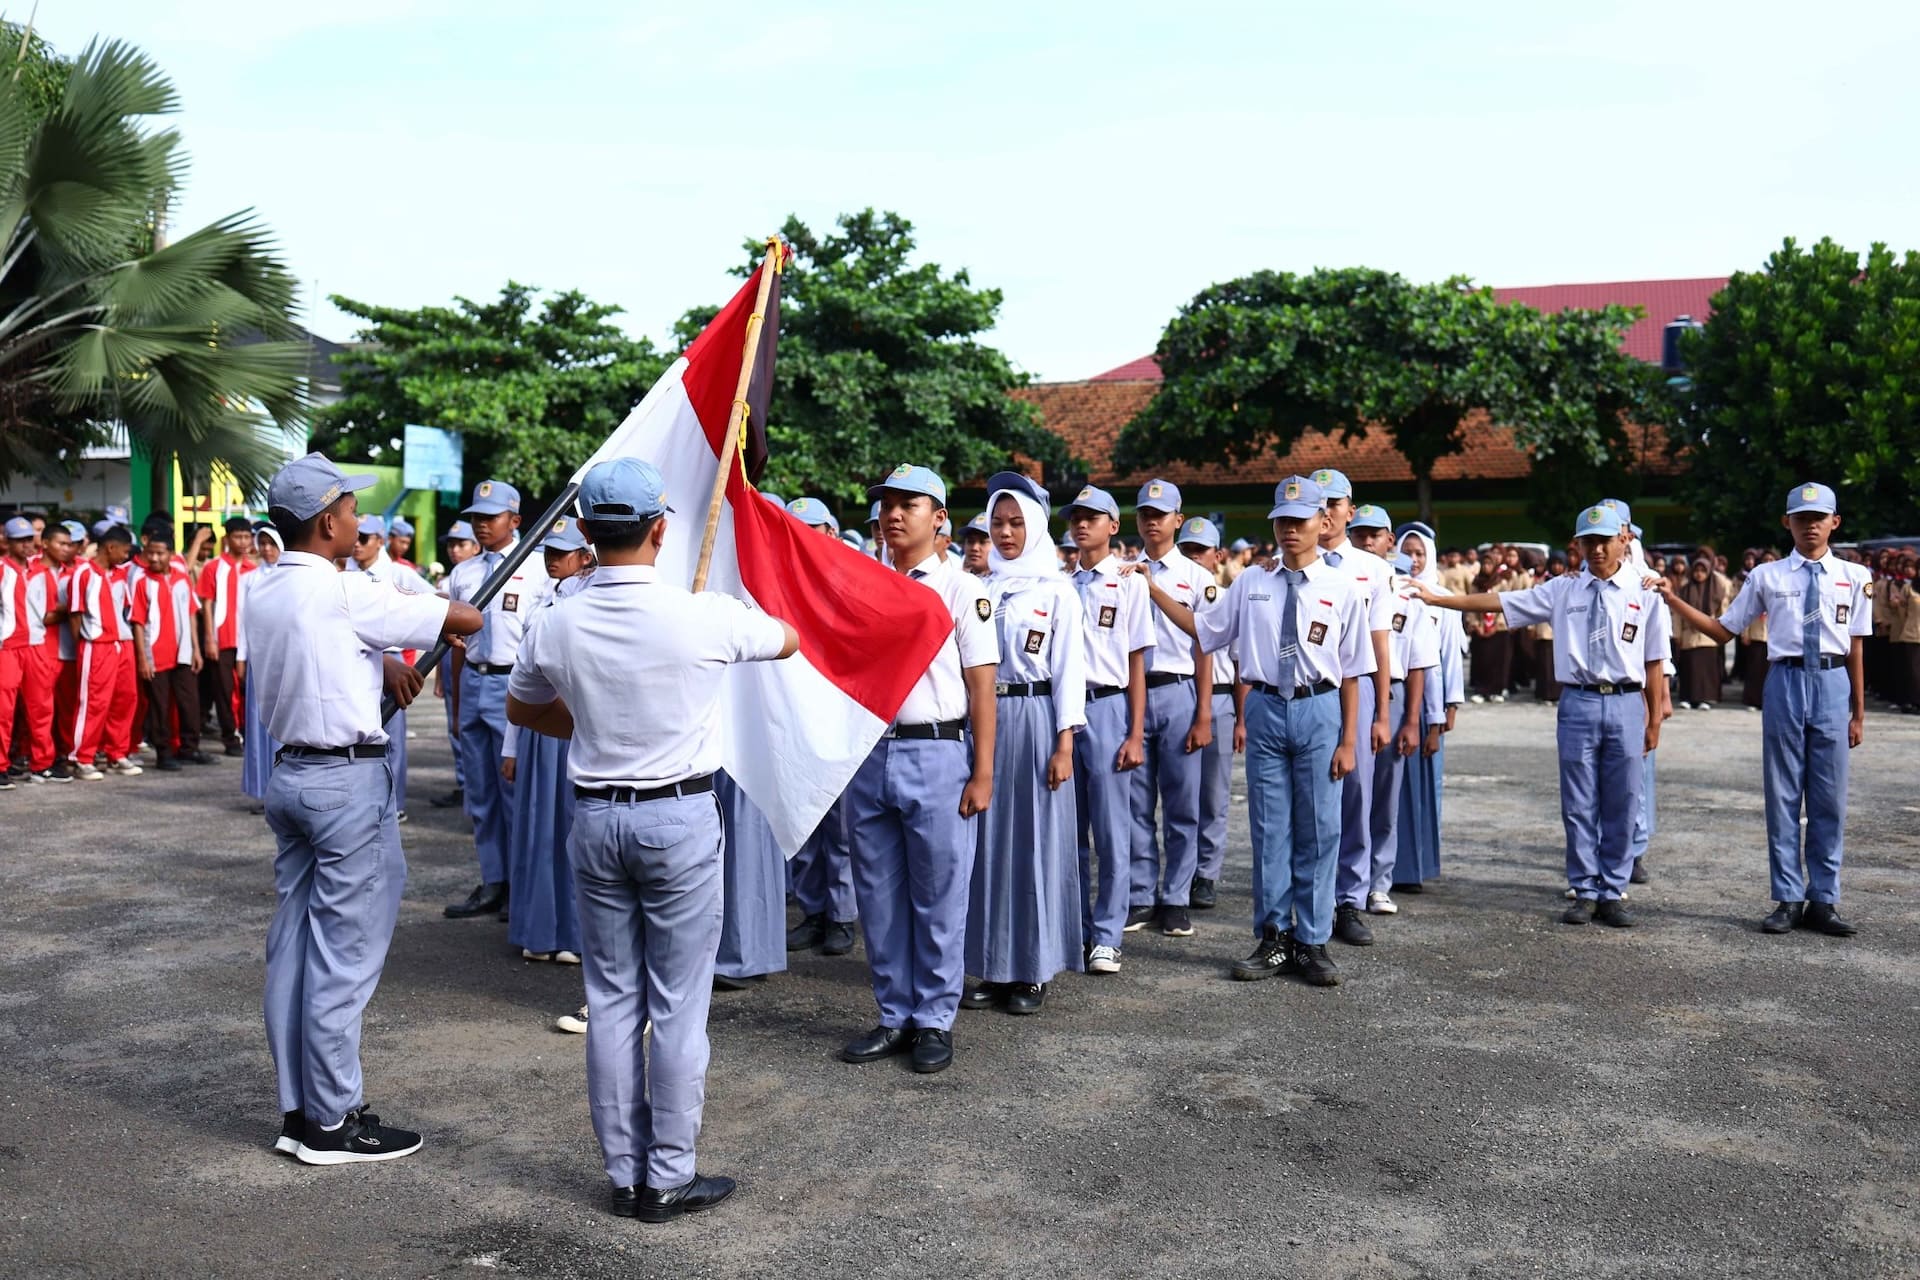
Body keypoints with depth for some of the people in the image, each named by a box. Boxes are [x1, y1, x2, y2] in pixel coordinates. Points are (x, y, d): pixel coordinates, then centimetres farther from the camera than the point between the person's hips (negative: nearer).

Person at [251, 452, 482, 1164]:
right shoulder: (344, 594, -16)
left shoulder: (263, 594, 8)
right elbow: (463, 621, -11)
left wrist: (382, 661, 5)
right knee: (345, 954, -2)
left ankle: (298, 1112, 20)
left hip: (290, 775, 9)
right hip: (349, 782, -9)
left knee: (292, 945, 11)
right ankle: (333, 1123, 6)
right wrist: (462, 618, 12)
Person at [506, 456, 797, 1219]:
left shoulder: (556, 626, -4)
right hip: (680, 817, -4)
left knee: (612, 1002, 12)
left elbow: (521, 709, 16)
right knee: (678, 1005, 5)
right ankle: (669, 1179, 13)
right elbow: (788, 640, 7)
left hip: (595, 818, 4)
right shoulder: (704, 617, -14)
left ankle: (624, 1174, 22)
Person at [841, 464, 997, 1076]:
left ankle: (935, 1021, 16)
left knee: (939, 898, 3)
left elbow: (981, 686, -4)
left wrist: (982, 773, -8)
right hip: (870, 753, 5)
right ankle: (895, 1017, 23)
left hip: (936, 756, -4)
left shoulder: (962, 589, -2)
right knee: (879, 897, 10)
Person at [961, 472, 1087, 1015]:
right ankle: (995, 967, 16)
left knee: (1036, 839, 1)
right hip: (983, 718, 4)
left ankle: (1033, 971, 11)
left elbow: (1069, 670, -4)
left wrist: (1064, 744, -10)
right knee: (988, 839, 6)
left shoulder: (1056, 591, 0)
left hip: (1034, 717, -4)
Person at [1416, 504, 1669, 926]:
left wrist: (1654, 720, 3)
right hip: (1578, 703, 1)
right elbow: (1499, 601, 6)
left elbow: (1654, 663, 4)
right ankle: (1584, 891, 16)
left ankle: (1613, 892, 16)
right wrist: (1437, 598, 1)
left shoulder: (1644, 593, 2)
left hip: (1625, 705, -1)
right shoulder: (1563, 589, 6)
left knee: (1620, 805, 5)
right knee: (1579, 805, 6)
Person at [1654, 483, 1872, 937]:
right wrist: (1674, 601, -3)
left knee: (1829, 799, 5)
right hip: (1785, 682, 0)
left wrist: (1859, 712, 7)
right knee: (1783, 796, 4)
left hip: (1832, 684, 0)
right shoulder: (1766, 576, 5)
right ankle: (1787, 899, 13)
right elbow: (1724, 630, 7)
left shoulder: (1853, 577, 6)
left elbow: (1856, 648, 6)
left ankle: (1824, 902, 15)